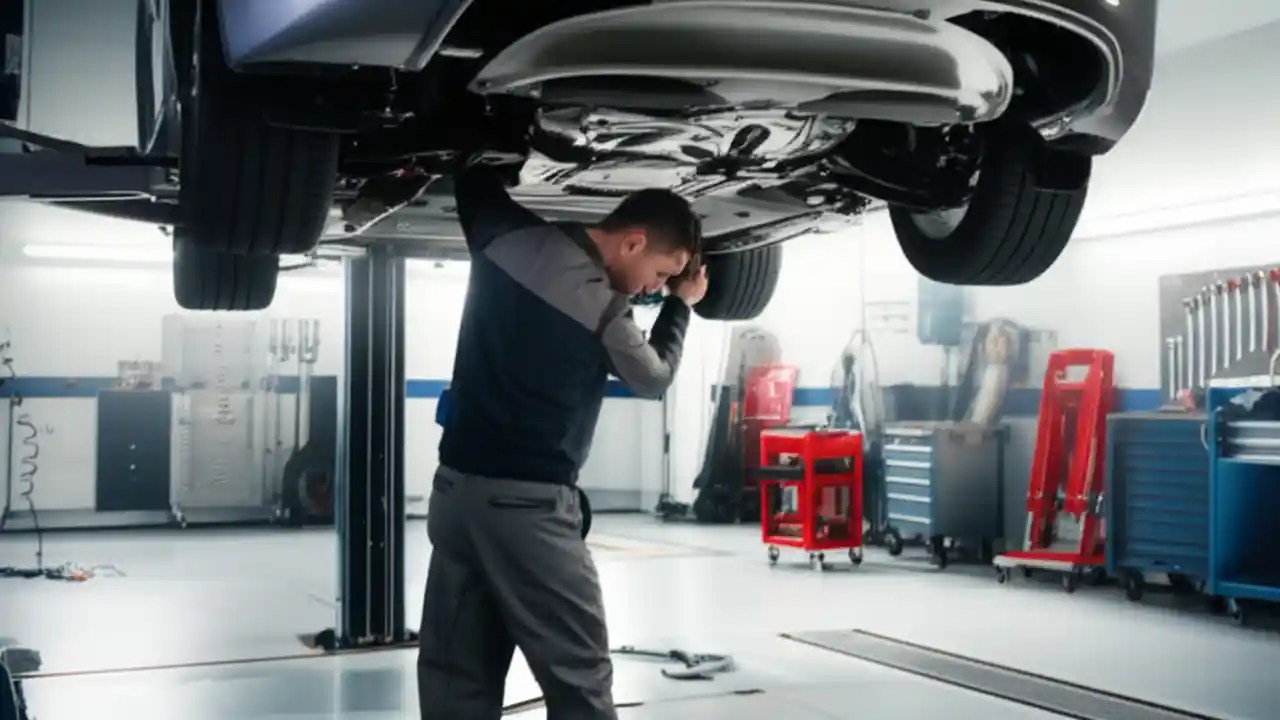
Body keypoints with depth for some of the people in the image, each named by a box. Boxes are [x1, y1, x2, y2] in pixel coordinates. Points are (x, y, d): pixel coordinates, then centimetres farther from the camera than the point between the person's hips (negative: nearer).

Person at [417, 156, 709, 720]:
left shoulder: (510, 236, 2)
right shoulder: (601, 305, -14)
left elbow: (475, 180, 24)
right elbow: (653, 378, 4)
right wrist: (682, 303, 18)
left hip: (455, 487, 7)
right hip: (527, 503, -7)